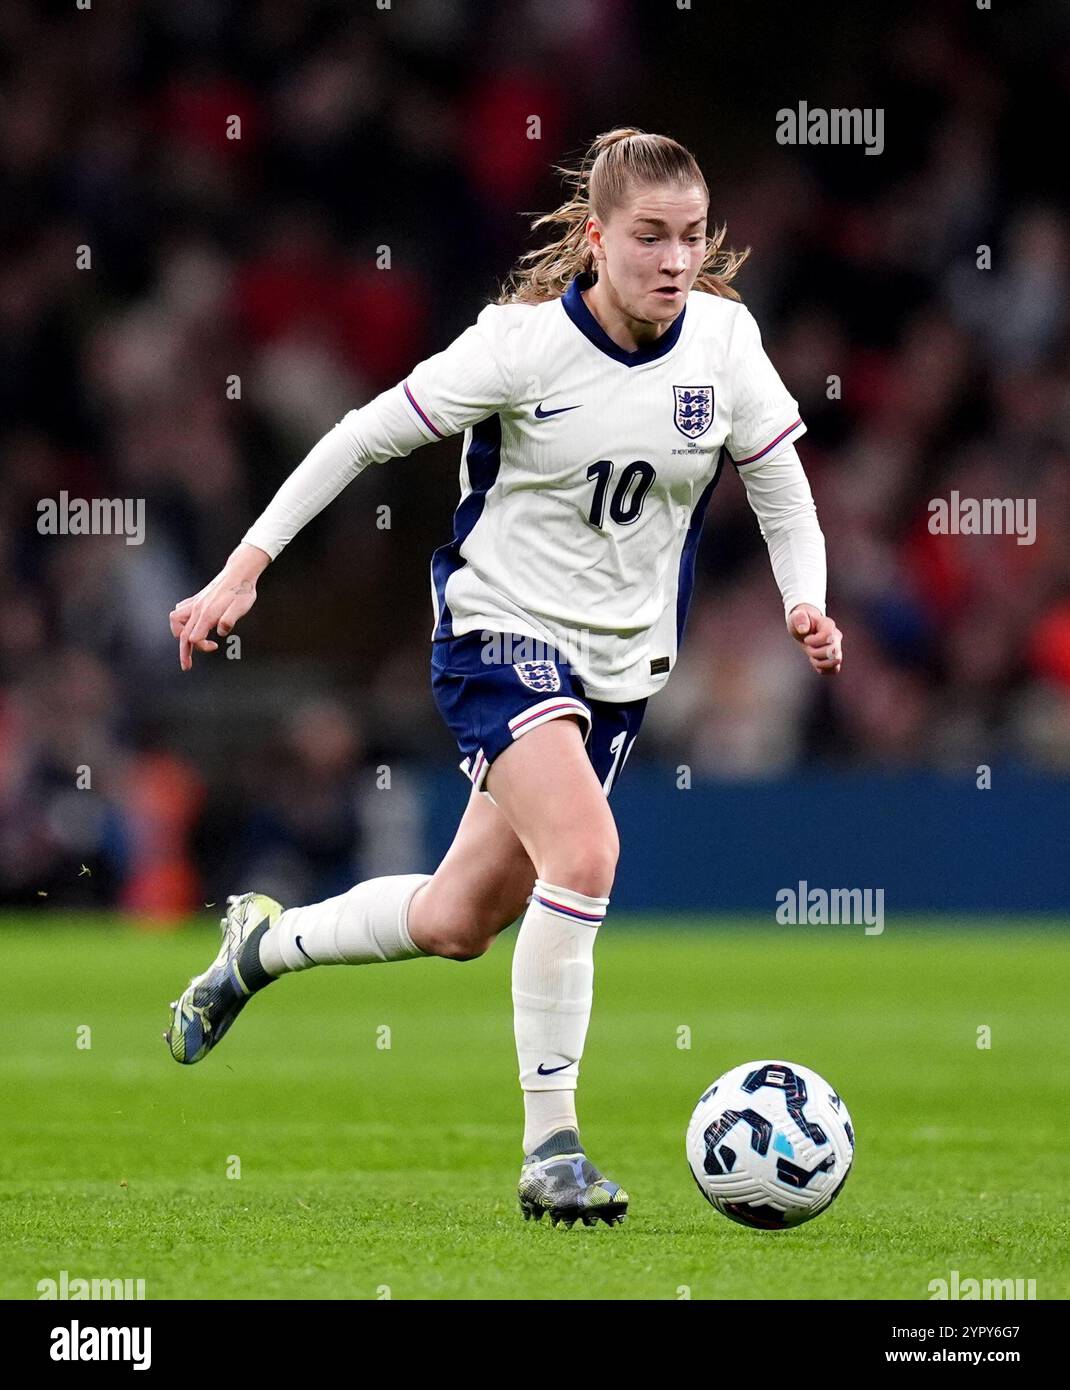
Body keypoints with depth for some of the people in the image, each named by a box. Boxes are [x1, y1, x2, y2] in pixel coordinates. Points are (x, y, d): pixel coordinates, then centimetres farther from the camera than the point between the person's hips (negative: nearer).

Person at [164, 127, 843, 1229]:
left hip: (621, 663, 5)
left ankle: (266, 942, 41)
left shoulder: (724, 340, -7)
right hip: (499, 629, -5)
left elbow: (780, 486, 6)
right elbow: (365, 437, -9)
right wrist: (242, 571, -10)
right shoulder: (525, 343, -17)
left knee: (457, 923, 11)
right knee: (584, 851, -29)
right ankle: (550, 1147, -18)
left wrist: (805, 602, -13)